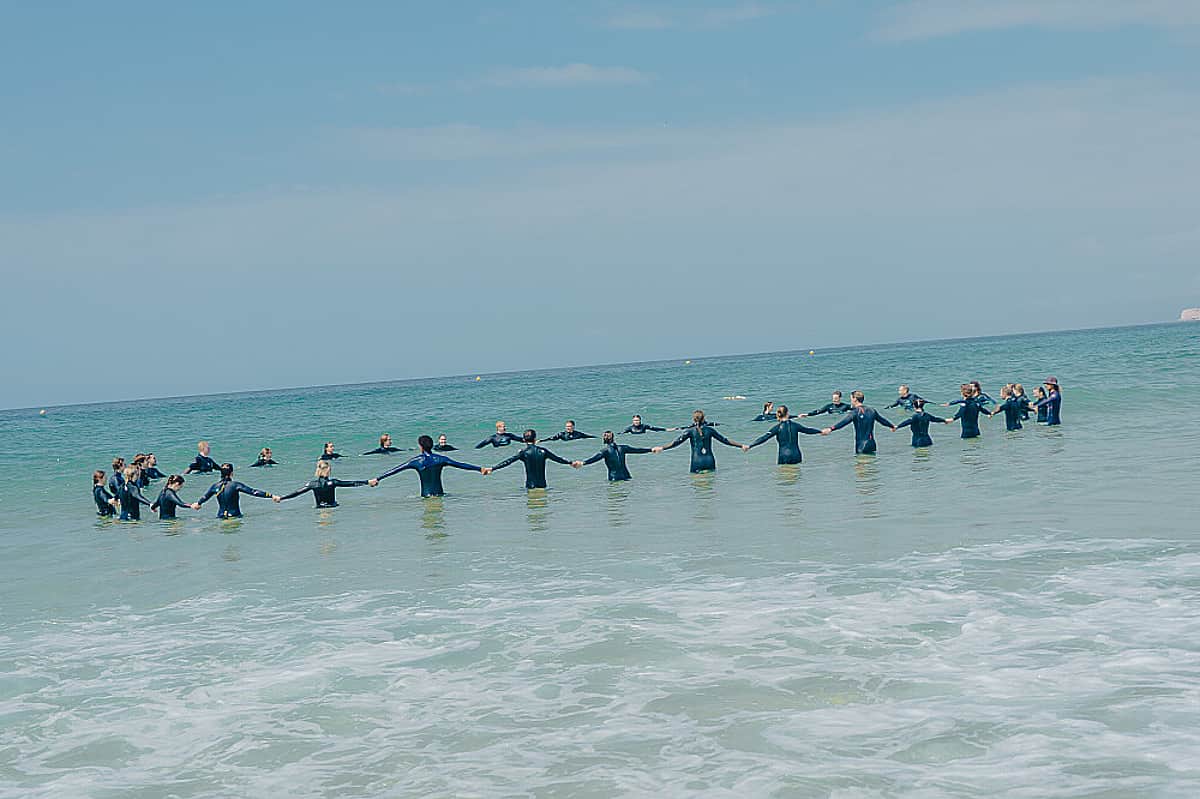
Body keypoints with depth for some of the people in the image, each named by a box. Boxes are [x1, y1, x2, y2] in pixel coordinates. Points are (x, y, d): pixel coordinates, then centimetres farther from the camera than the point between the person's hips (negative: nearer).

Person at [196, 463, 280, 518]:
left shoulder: (215, 486, 9)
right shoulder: (235, 485, -3)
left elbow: (205, 497, 26)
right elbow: (253, 492, -7)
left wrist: (197, 504, 48)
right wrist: (271, 496, -7)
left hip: (220, 517, 4)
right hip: (235, 516, -4)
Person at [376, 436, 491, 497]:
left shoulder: (416, 461, -3)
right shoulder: (440, 459, 3)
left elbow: (396, 470, 1)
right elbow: (460, 465, 9)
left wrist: (378, 479, 6)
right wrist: (480, 469, 17)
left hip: (426, 495, -3)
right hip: (439, 493, 3)